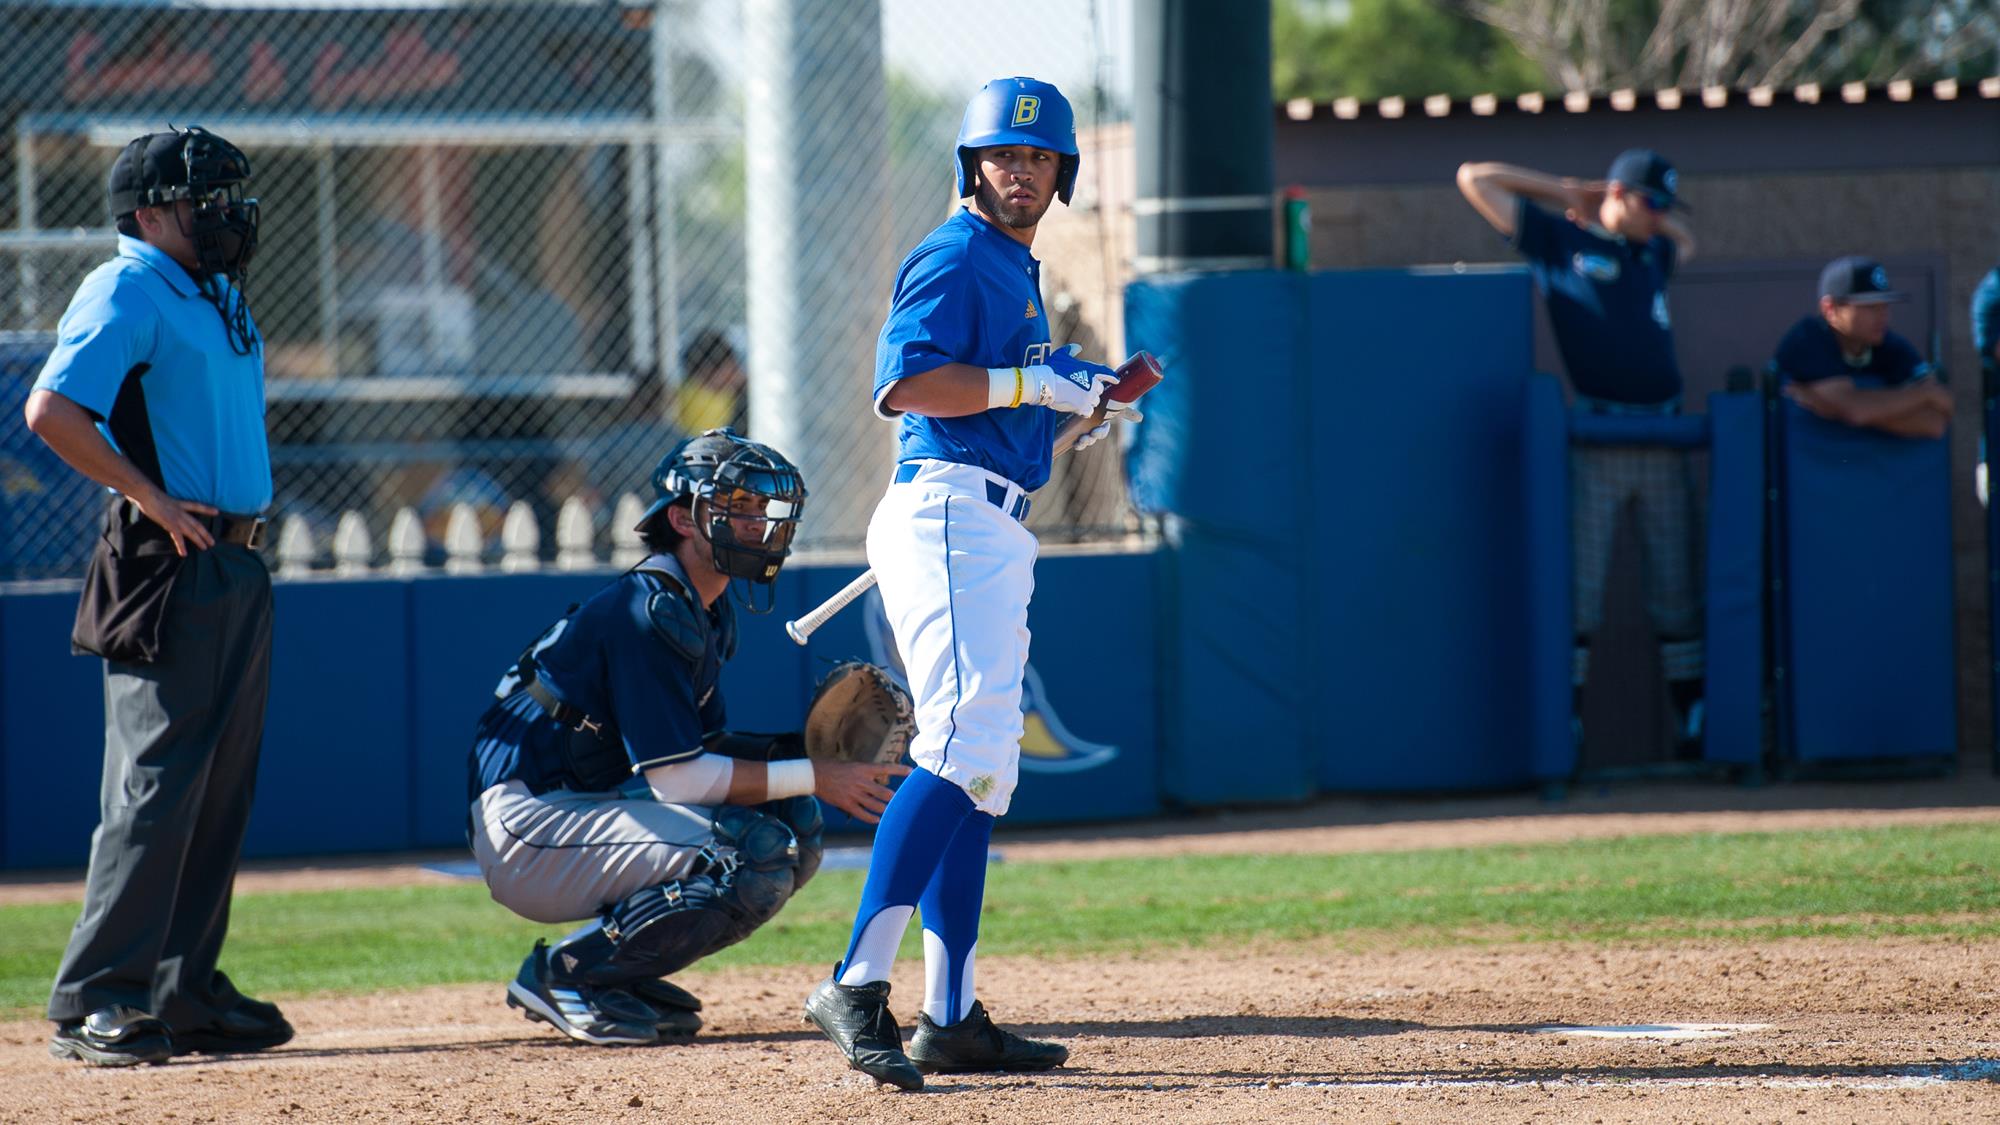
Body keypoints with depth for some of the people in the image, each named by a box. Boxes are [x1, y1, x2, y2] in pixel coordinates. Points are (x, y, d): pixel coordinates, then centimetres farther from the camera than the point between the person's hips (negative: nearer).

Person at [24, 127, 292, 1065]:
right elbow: (51, 410, -24)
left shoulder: (217, 295, 17)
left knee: (222, 786, 10)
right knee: (156, 780, -12)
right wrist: (154, 501, -20)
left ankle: (186, 990, 15)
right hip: (168, 567, -9)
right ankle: (94, 1003, -10)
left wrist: (245, 531, 15)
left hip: (237, 563, 9)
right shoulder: (127, 291, -11)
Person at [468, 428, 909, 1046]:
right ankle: (563, 972, -13)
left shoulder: (710, 616, 14)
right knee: (758, 855, -24)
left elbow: (701, 754, 12)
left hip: (586, 815, 10)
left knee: (793, 822, 3)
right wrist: (813, 776, -16)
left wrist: (814, 760, -3)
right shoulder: (648, 610, -17)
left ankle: (621, 975, 6)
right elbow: (677, 777, -21)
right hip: (528, 828, -10)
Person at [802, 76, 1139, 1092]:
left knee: (983, 772, 10)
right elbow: (906, 383, -20)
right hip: (947, 514, -11)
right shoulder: (956, 258, -7)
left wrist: (1085, 398, 15)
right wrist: (1034, 380, -19)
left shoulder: (1015, 270, 24)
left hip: (994, 532, 11)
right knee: (962, 748, -24)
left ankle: (951, 1018, 10)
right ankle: (858, 984, -31)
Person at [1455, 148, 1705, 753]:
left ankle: (1696, 724, 9)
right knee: (1577, 588, -6)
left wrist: (1631, 220, 27)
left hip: (1664, 442, 5)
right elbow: (1474, 178, 7)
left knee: (1676, 591, 6)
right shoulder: (1558, 239, 5)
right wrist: (1560, 192, 13)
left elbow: (1686, 242, 43)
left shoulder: (1654, 253, 18)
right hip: (1595, 442, -5)